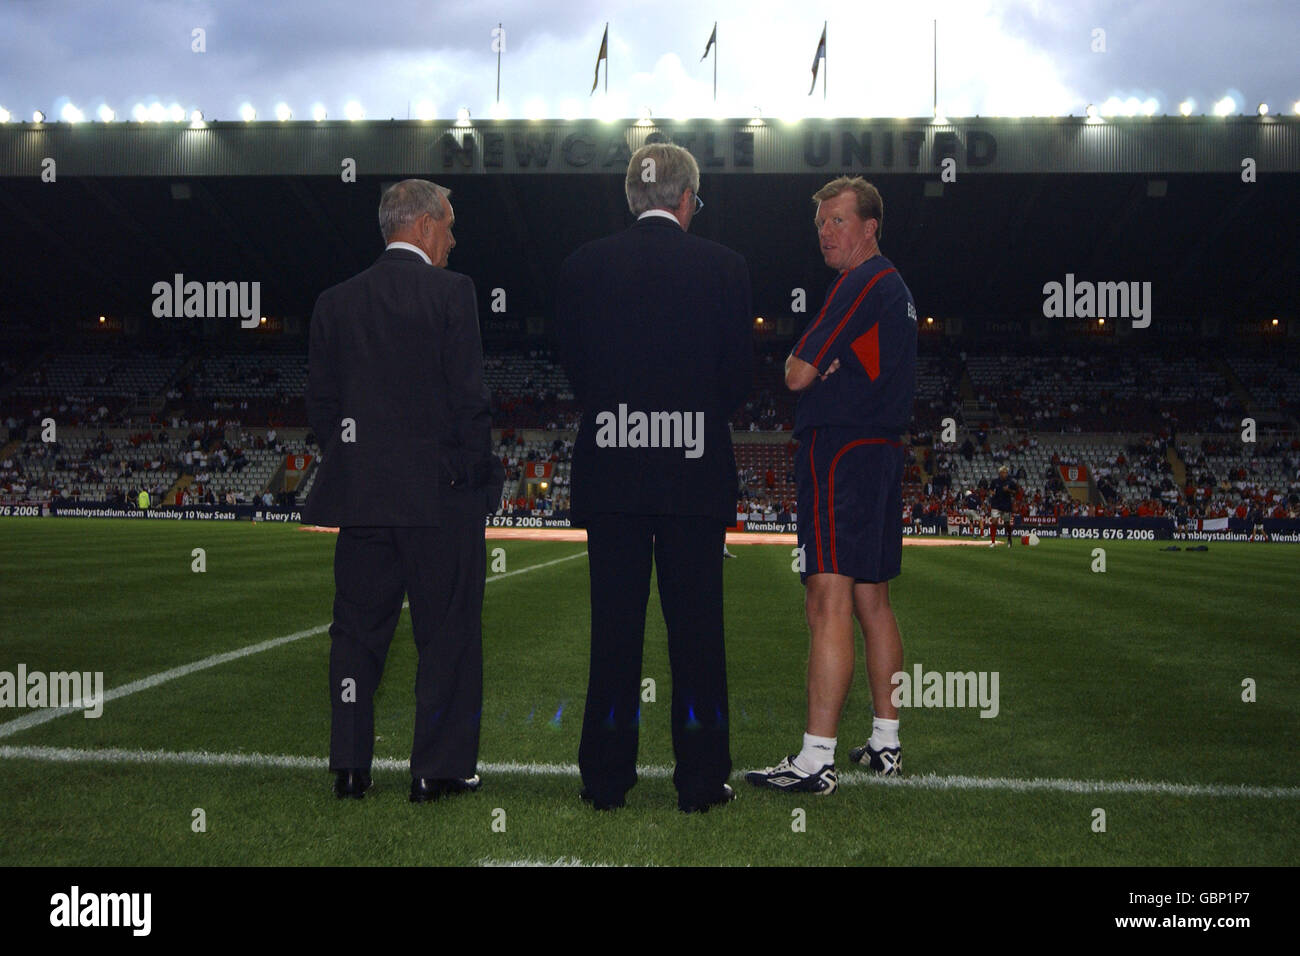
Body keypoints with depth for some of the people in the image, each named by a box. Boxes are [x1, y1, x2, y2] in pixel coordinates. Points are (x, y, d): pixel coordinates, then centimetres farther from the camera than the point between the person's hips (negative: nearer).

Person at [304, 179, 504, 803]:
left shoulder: (335, 302, 7)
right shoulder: (451, 293, -7)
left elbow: (320, 405, 7)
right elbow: (468, 398, -11)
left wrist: (353, 468, 15)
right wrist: (478, 475, -1)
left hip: (360, 495, 5)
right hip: (440, 494, -4)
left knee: (356, 632, 12)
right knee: (446, 634, 6)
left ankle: (349, 768, 17)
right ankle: (437, 770, 11)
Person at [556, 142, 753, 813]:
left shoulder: (583, 266, 1)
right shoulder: (723, 267, -3)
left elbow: (570, 362, 6)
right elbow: (739, 371, 0)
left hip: (609, 472, 2)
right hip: (695, 474, -1)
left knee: (614, 628, 7)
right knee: (696, 629, 6)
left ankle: (606, 780, 14)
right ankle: (700, 780, 12)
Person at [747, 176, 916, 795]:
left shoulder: (860, 284, -11)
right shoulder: (896, 288, 21)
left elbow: (797, 376, -14)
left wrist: (800, 358, 7)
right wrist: (825, 364, 4)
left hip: (838, 453, -11)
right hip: (882, 451, 11)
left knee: (829, 603, -14)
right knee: (873, 601, 14)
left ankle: (817, 760, -16)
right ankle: (885, 744, 20)